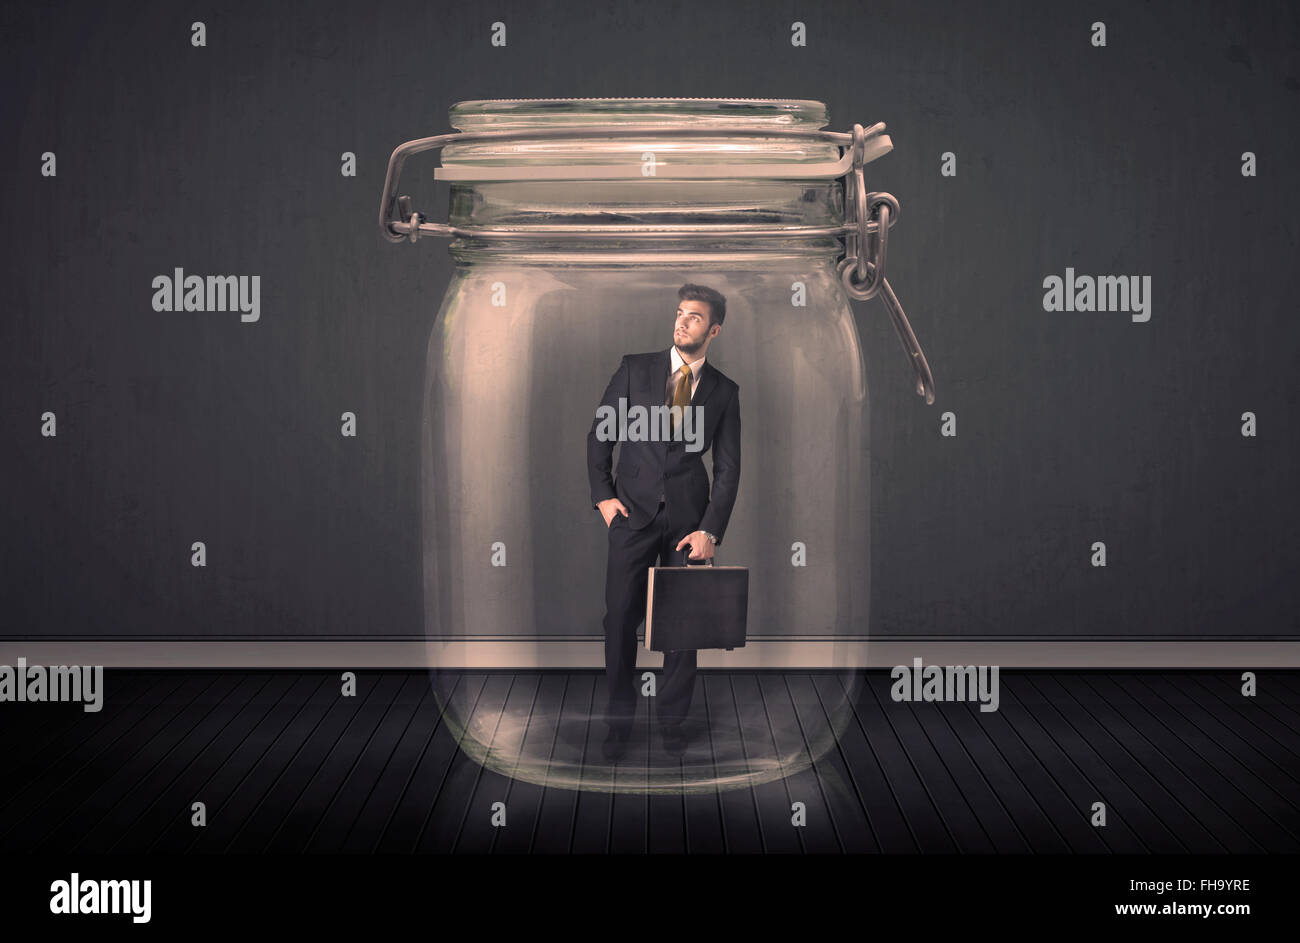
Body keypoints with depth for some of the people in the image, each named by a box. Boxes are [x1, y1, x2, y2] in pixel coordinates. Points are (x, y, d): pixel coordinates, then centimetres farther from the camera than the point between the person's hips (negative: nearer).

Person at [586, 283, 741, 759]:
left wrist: (710, 530, -6)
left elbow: (728, 467, 3)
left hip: (689, 514, 1)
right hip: (633, 508, 0)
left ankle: (672, 717, 17)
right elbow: (599, 433, 8)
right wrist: (602, 494, -1)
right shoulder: (635, 368, 3)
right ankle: (619, 719, 12)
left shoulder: (724, 390, 5)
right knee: (621, 616, -1)